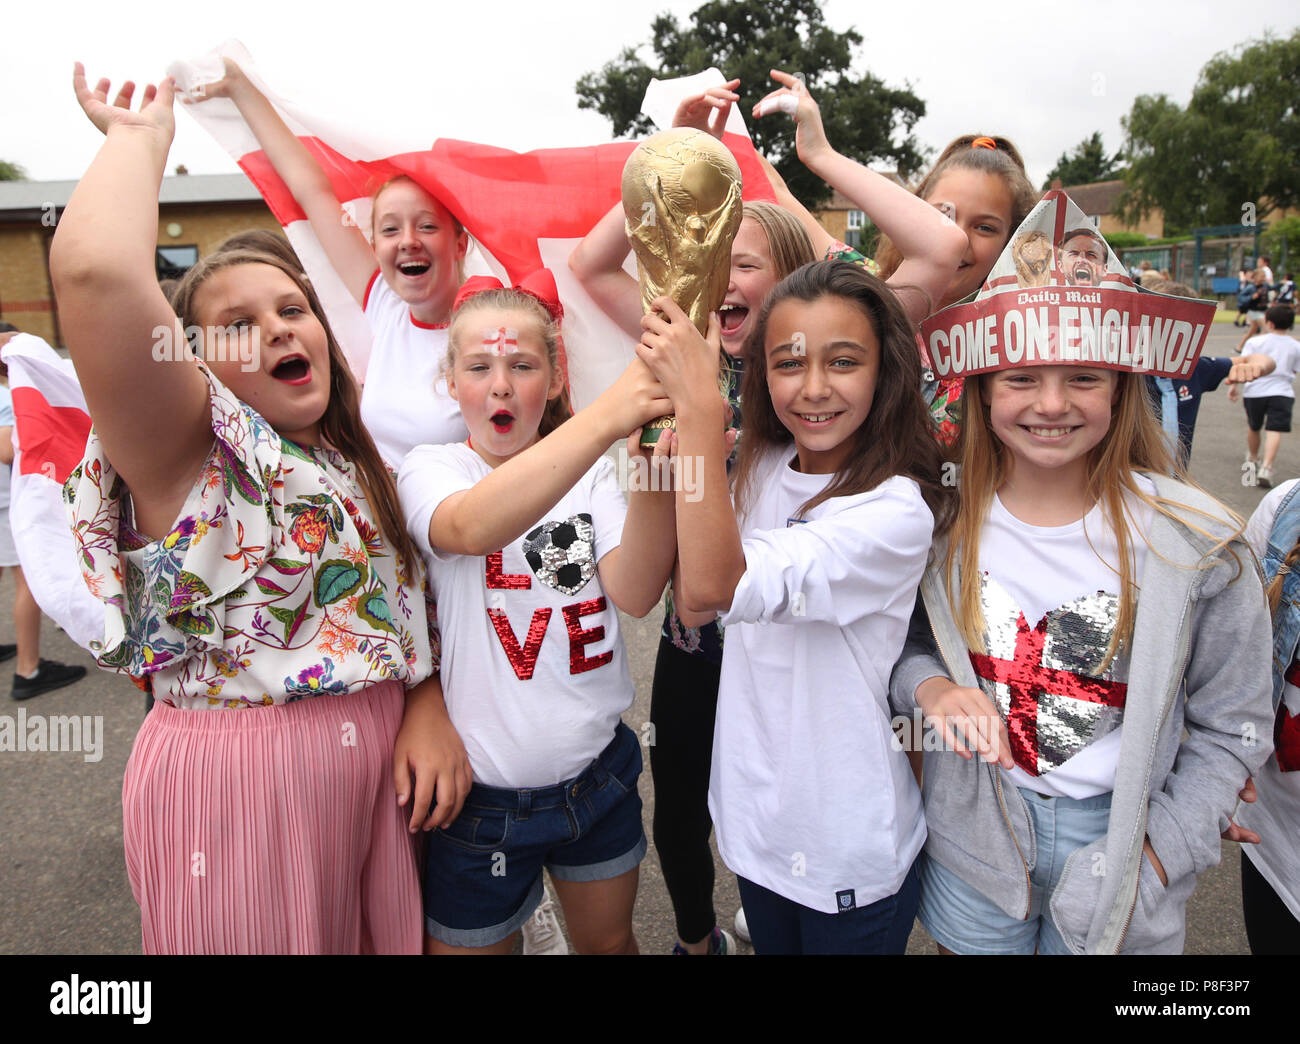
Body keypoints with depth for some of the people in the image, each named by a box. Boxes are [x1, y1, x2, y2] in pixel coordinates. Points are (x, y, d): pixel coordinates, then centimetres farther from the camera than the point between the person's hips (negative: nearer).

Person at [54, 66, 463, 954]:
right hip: (231, 779, -6)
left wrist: (429, 707, -8)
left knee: (385, 936, 21)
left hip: (377, 770, 6)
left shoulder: (356, 459, 7)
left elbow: (407, 594, 9)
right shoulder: (182, 448, -12)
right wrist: (142, 135, -13)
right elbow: (95, 273, -29)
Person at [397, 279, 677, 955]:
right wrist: (606, 416, -46)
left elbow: (634, 592, -17)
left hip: (597, 769, 3)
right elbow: (470, 529, -35)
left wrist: (653, 471, -35)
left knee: (609, 939, 23)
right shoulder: (430, 469, -9)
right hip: (483, 790, -2)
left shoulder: (592, 472, -1)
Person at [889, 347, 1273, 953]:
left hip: (1115, 835, -1)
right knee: (969, 941, 22)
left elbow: (1231, 726, -5)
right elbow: (897, 638, 3)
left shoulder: (1197, 542, -15)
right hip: (970, 831, 2)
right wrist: (928, 685, -18)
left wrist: (1160, 851, -11)